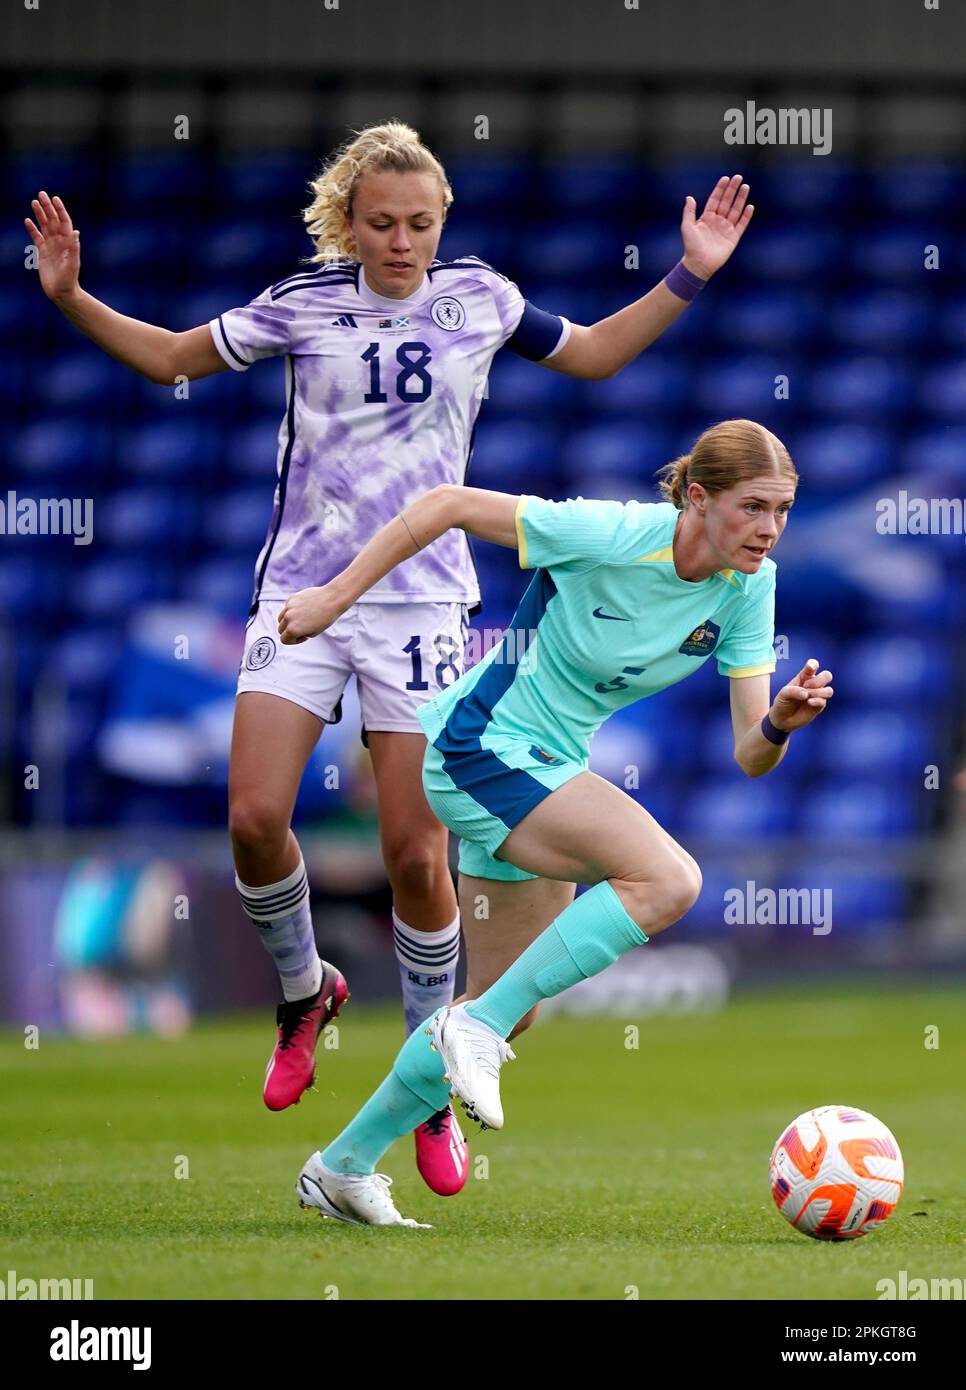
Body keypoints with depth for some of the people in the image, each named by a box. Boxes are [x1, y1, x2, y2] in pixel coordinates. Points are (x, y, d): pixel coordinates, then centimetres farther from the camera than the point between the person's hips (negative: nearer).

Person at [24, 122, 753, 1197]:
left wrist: (688, 277, 11)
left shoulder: (477, 296, 3)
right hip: (301, 590, 0)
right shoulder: (302, 304, -1)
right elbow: (172, 357, 11)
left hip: (421, 603, 0)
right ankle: (303, 990, 17)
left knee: (416, 854, -4)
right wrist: (72, 297, -2)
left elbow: (592, 355, 19)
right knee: (255, 817, -14)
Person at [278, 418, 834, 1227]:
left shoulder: (748, 588, -4)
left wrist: (780, 723, -28)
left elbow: (750, 756, -5)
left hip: (548, 769, 8)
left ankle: (343, 1167, 27)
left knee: (512, 1010, 14)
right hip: (482, 746, -8)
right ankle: (478, 1028, -17)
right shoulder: (612, 536, -23)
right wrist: (335, 597, -12)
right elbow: (446, 505, -16)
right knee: (668, 878, -27)